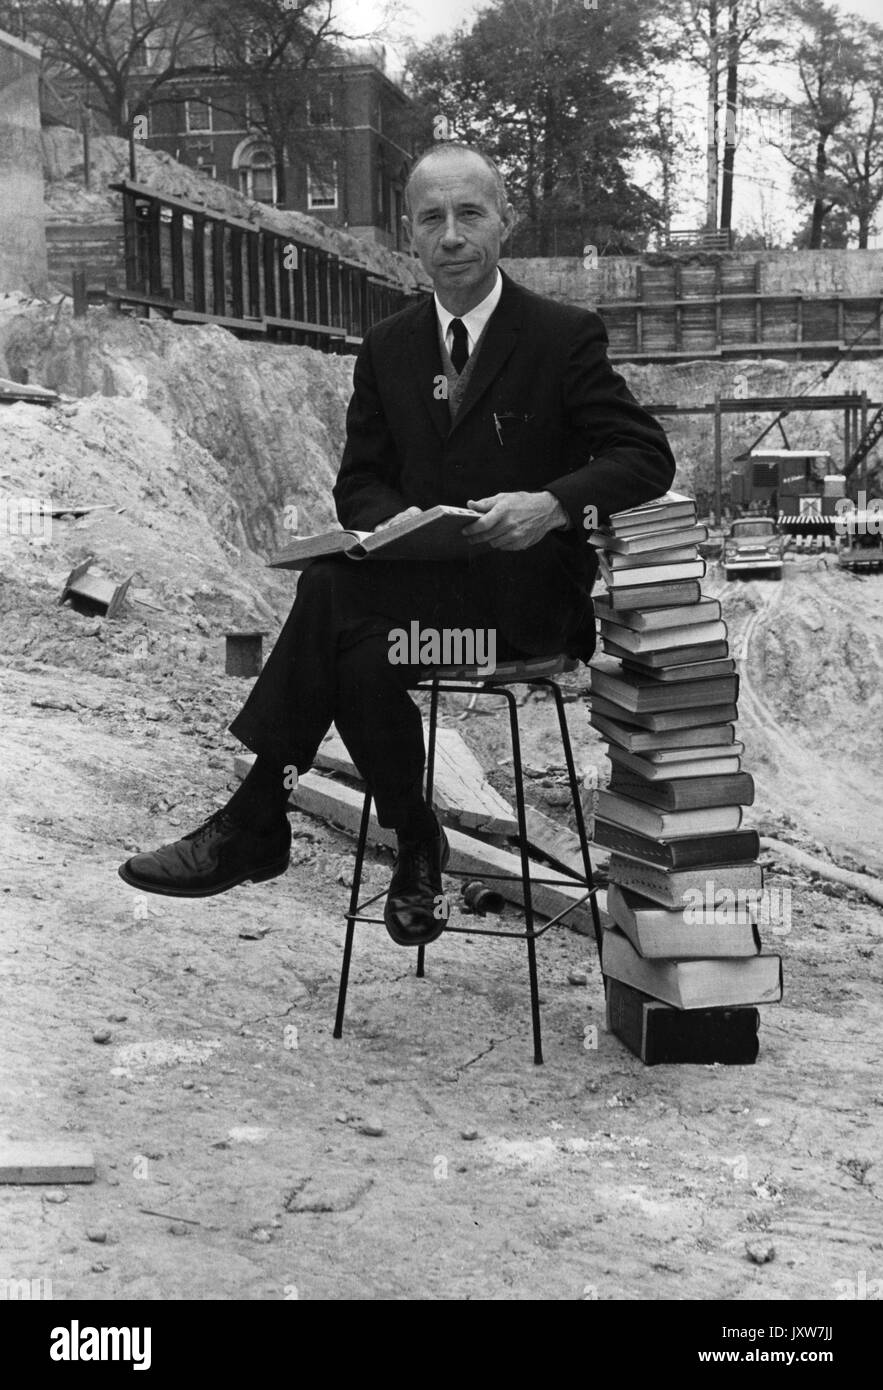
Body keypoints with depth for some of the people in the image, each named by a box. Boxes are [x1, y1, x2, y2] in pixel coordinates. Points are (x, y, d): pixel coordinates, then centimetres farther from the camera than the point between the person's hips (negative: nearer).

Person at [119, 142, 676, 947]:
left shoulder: (566, 337, -1)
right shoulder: (387, 348, 13)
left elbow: (648, 458, -7)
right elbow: (359, 481, 12)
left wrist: (553, 505, -25)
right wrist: (395, 520, -13)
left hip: (528, 588, -4)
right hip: (416, 580, 4)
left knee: (335, 592, -28)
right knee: (360, 655, -31)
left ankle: (259, 819, -12)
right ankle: (413, 843, -13)